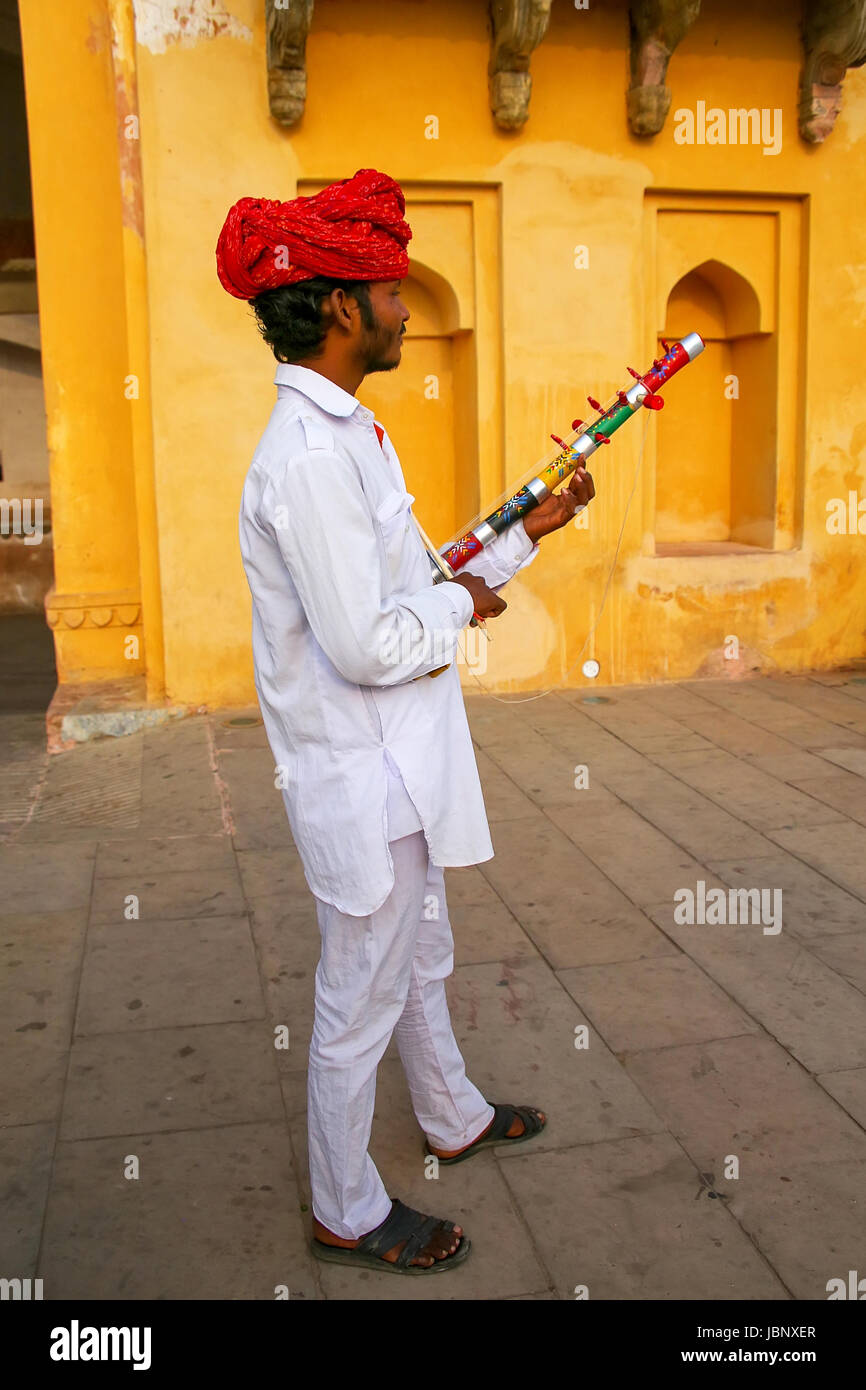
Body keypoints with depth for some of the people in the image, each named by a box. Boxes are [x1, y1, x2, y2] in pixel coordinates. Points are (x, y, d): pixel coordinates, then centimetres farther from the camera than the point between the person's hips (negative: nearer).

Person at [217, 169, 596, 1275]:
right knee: (360, 1006, 7)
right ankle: (348, 1214, 28)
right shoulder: (309, 456, -24)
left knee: (421, 961, 27)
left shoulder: (346, 434, 10)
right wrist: (462, 601, -11)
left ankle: (455, 1119, 49)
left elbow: (408, 591, 15)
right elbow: (367, 646, -28)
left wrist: (528, 530, 14)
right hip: (361, 781, -10)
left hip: (396, 768, 10)